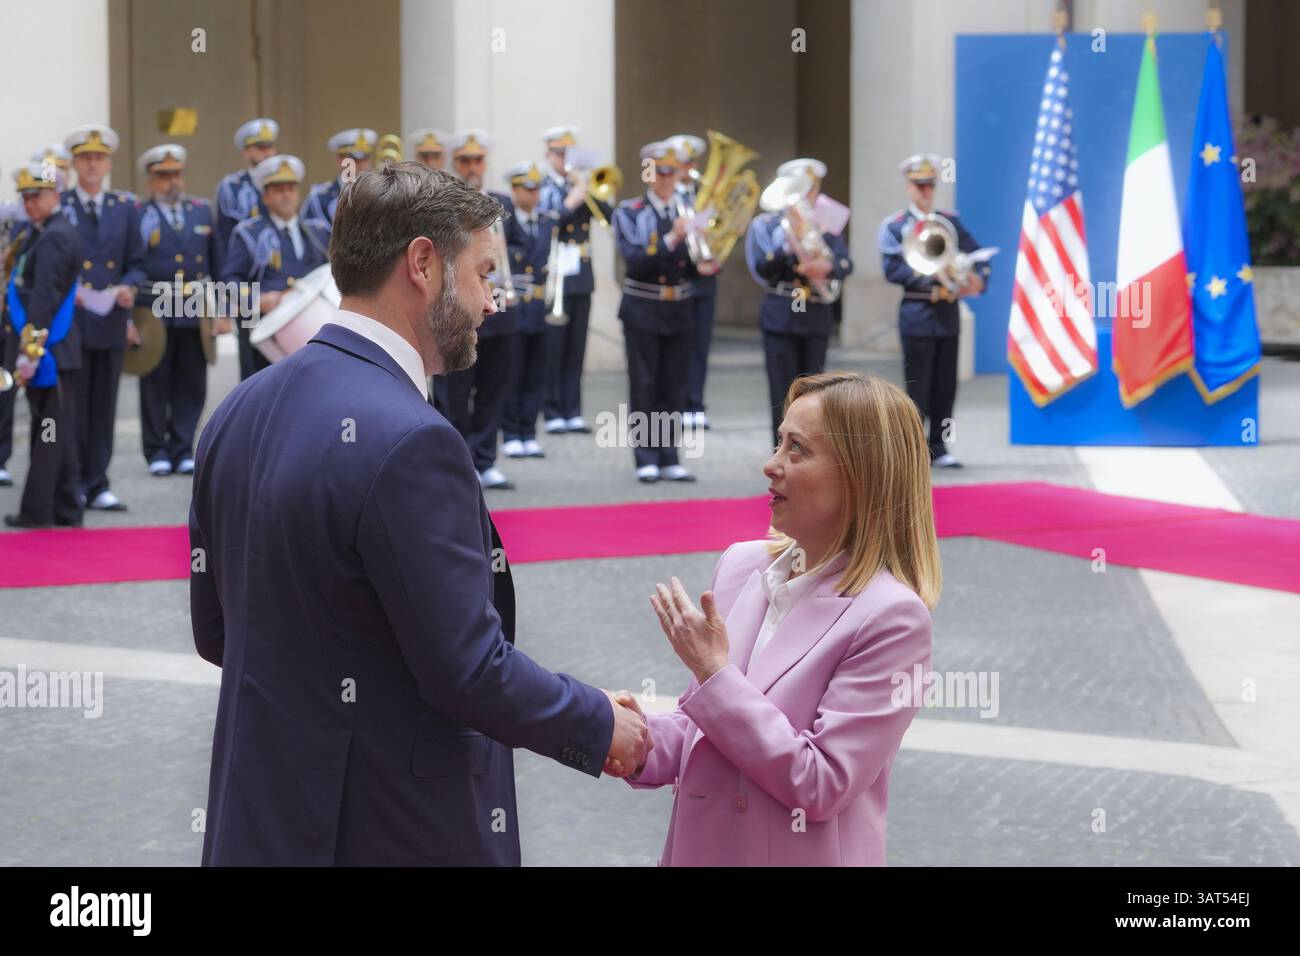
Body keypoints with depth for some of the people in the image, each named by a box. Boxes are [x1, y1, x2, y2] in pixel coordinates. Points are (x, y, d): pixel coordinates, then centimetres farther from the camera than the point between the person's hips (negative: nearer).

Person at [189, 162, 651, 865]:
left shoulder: (238, 411, 4)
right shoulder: (408, 442, -21)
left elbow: (215, 630, 12)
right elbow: (472, 670, -20)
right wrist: (602, 727, -5)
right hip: (395, 832, -8)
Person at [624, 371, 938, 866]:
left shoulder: (891, 616, -17)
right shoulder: (741, 565, 1)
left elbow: (821, 786, -19)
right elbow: (700, 725, 10)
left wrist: (714, 672, -19)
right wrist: (644, 743, -9)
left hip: (805, 855, -5)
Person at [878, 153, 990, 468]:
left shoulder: (950, 221, 13)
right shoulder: (895, 225, 0)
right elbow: (892, 269, -11)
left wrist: (979, 279, -12)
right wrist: (931, 279, -20)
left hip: (948, 314, 4)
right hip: (917, 315, -4)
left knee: (946, 386, 6)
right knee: (918, 386, -3)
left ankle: (938, 447, 14)